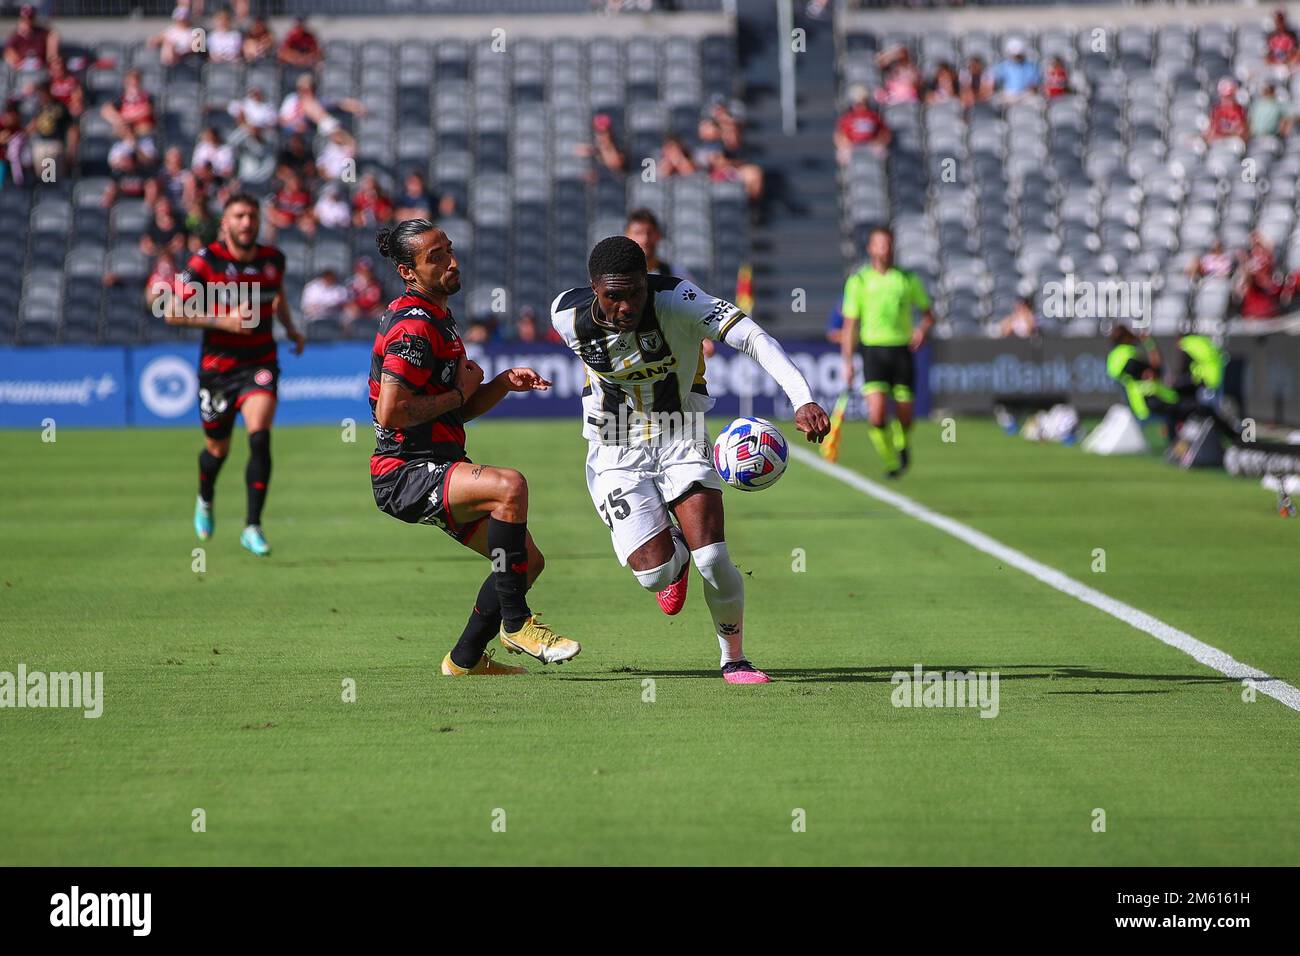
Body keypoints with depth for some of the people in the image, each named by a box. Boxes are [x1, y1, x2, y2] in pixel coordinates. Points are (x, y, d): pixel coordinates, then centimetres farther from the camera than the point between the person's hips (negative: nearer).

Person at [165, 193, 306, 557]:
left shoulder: (273, 259, 0)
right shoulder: (206, 261, -12)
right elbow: (173, 313, -13)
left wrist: (290, 327, 9)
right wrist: (224, 321, -22)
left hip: (260, 363, 1)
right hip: (217, 366, -1)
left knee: (260, 436, -22)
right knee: (218, 449, 12)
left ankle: (252, 527, -17)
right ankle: (205, 501, 47)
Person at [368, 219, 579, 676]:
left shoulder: (438, 318, 17)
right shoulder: (412, 326, -16)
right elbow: (390, 413, -24)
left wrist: (504, 382, 4)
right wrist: (459, 393, -13)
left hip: (439, 469, 11)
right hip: (404, 474, -11)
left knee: (528, 560, 9)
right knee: (510, 484, -33)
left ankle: (465, 659, 21)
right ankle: (515, 623, -24)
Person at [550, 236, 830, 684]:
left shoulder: (676, 299, -25)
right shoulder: (567, 315, -16)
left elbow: (752, 337, -36)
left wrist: (802, 399, -50)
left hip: (681, 441, -1)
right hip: (617, 456, 1)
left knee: (712, 559, -15)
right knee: (655, 573, -14)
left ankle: (734, 659, 10)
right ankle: (674, 552, 26)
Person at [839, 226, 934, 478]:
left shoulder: (907, 279, 7)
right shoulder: (858, 281, 3)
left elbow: (928, 312, 17)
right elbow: (850, 325, 5)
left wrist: (922, 330, -6)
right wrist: (847, 362, -1)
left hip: (902, 350, 1)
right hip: (873, 350, -1)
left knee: (904, 416, 2)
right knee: (876, 414, -17)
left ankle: (901, 445, 36)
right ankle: (891, 461, 2)